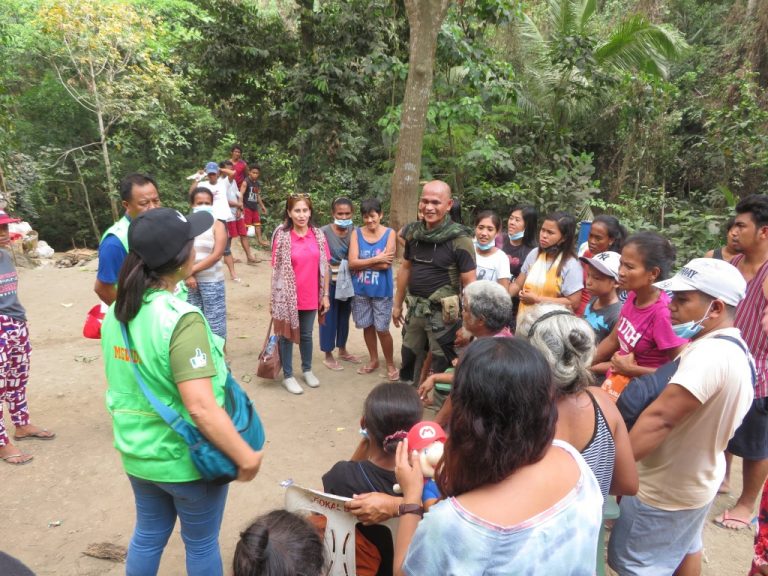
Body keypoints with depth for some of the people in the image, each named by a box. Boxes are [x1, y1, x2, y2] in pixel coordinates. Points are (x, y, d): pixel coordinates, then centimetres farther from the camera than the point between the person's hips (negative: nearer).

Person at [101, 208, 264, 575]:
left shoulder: (117, 311, -4)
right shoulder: (181, 320, -28)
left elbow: (121, 385, 8)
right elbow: (201, 409, -32)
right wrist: (246, 457, -21)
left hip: (137, 453, 6)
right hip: (185, 458, -6)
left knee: (148, 535, 26)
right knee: (201, 544, 17)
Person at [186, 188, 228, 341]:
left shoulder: (217, 225, -4)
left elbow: (217, 255, -14)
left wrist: (192, 270, -14)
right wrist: (187, 275, -15)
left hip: (211, 281, -3)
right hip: (190, 280, 3)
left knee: (214, 320, 2)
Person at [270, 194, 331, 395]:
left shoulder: (318, 235, -2)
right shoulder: (282, 236, -11)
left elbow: (325, 267, 2)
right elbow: (276, 270, -7)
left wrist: (325, 295, 2)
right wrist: (273, 299, -6)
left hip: (311, 297, 3)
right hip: (287, 297, -3)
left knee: (306, 335, 19)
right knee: (287, 335, 12)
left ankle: (307, 370, 38)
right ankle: (288, 376, 26)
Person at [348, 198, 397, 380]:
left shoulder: (389, 233, -7)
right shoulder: (356, 233, -2)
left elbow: (385, 264, -16)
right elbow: (352, 263, -12)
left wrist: (362, 262, -11)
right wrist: (376, 259, -16)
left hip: (382, 290, -3)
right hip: (360, 289, 3)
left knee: (382, 329, 2)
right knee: (367, 326, 15)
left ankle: (390, 364, 22)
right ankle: (373, 360, 35)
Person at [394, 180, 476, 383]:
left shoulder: (459, 239, -15)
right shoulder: (413, 232, 2)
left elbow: (470, 283, -14)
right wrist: (398, 304, 16)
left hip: (442, 313, -6)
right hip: (415, 308, 6)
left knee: (441, 367, 7)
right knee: (407, 359, 20)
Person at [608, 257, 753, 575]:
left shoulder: (709, 354, -32)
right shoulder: (735, 348, 2)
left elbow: (661, 417, -38)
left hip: (666, 490, -10)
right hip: (699, 478, 10)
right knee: (685, 548, 28)